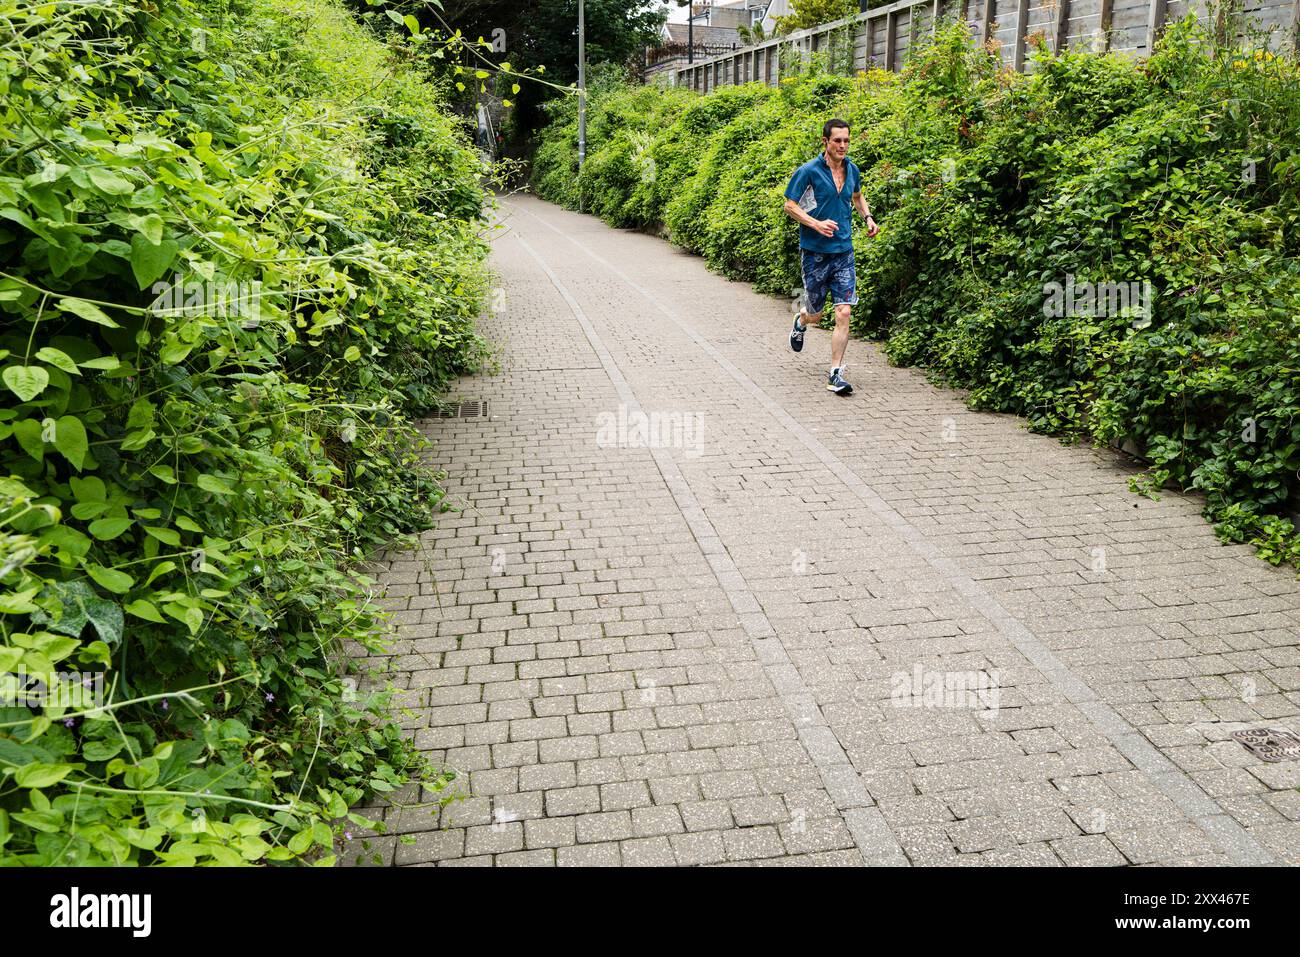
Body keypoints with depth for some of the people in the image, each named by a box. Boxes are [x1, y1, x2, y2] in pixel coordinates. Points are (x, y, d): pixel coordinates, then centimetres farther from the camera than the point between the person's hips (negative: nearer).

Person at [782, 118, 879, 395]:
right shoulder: (809, 171, -9)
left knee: (844, 313, -8)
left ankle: (835, 375, -2)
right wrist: (817, 224, -20)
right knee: (816, 314, 8)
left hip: (844, 251, 3)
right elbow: (790, 206, -6)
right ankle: (801, 321, 47)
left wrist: (868, 217, 8)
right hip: (815, 251, -3)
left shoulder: (852, 170, 7)